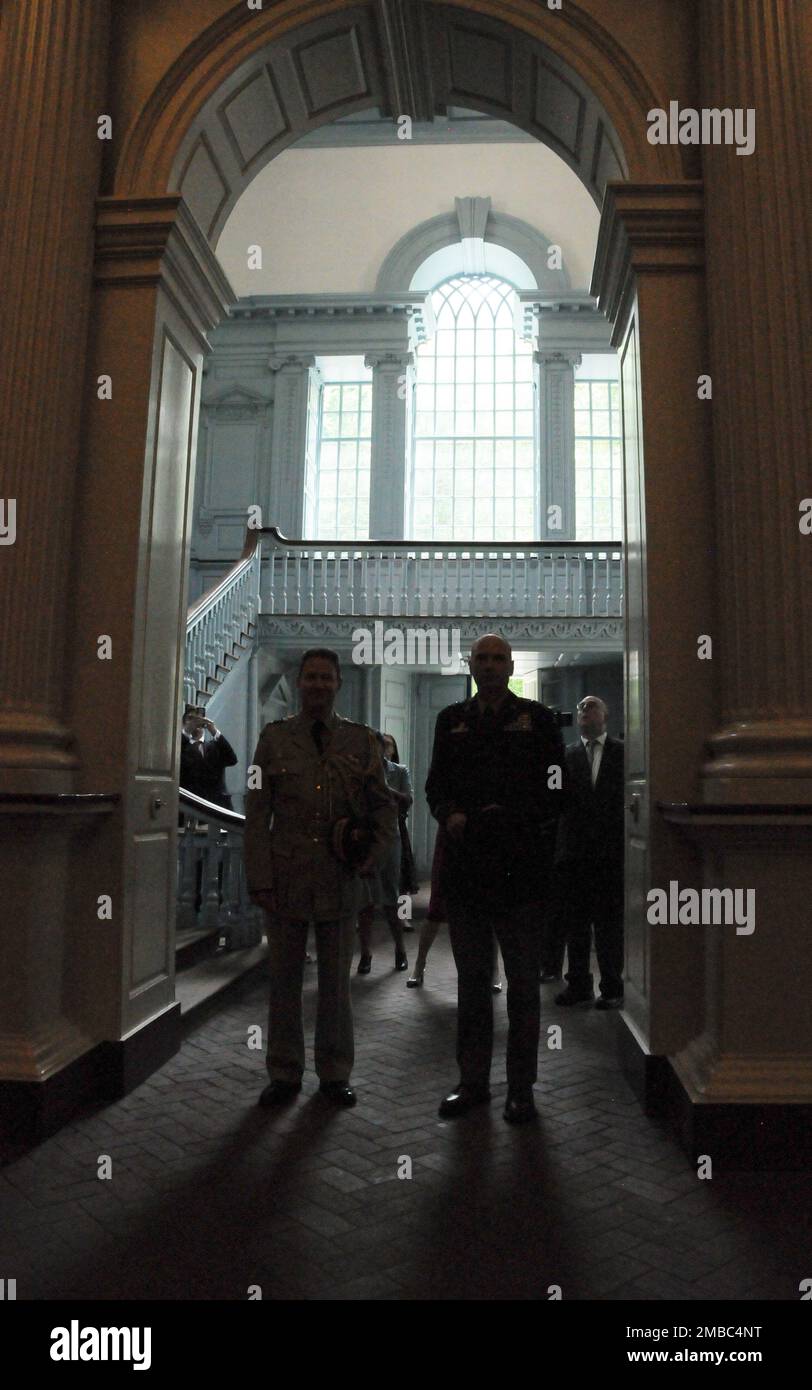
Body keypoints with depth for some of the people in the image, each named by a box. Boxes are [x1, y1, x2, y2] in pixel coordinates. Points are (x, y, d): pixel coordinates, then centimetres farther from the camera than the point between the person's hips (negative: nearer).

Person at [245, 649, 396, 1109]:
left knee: (336, 981, 11)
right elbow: (257, 814, 2)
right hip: (287, 877, 0)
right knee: (285, 980, 9)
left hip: (340, 880, 0)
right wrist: (260, 879, -4)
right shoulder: (274, 737, 3)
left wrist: (372, 859, -3)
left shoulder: (362, 740, 5)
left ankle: (335, 1073, 26)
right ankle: (285, 1074, 25)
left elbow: (385, 807, 10)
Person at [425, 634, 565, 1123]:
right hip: (466, 867, 3)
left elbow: (556, 790, -1)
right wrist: (452, 816, -7)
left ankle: (521, 1088, 18)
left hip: (520, 868, -3)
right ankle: (473, 1082, 24)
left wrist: (508, 817, -14)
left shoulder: (537, 719, 3)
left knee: (523, 984, 6)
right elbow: (436, 785, 13)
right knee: (472, 982, 12)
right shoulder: (452, 721, 12)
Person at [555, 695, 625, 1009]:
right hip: (576, 850, 2)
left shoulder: (622, 752, 5)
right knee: (576, 922, 6)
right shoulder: (567, 756, 10)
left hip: (611, 850, -2)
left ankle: (612, 989, 10)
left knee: (610, 922, 2)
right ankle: (578, 987, 15)